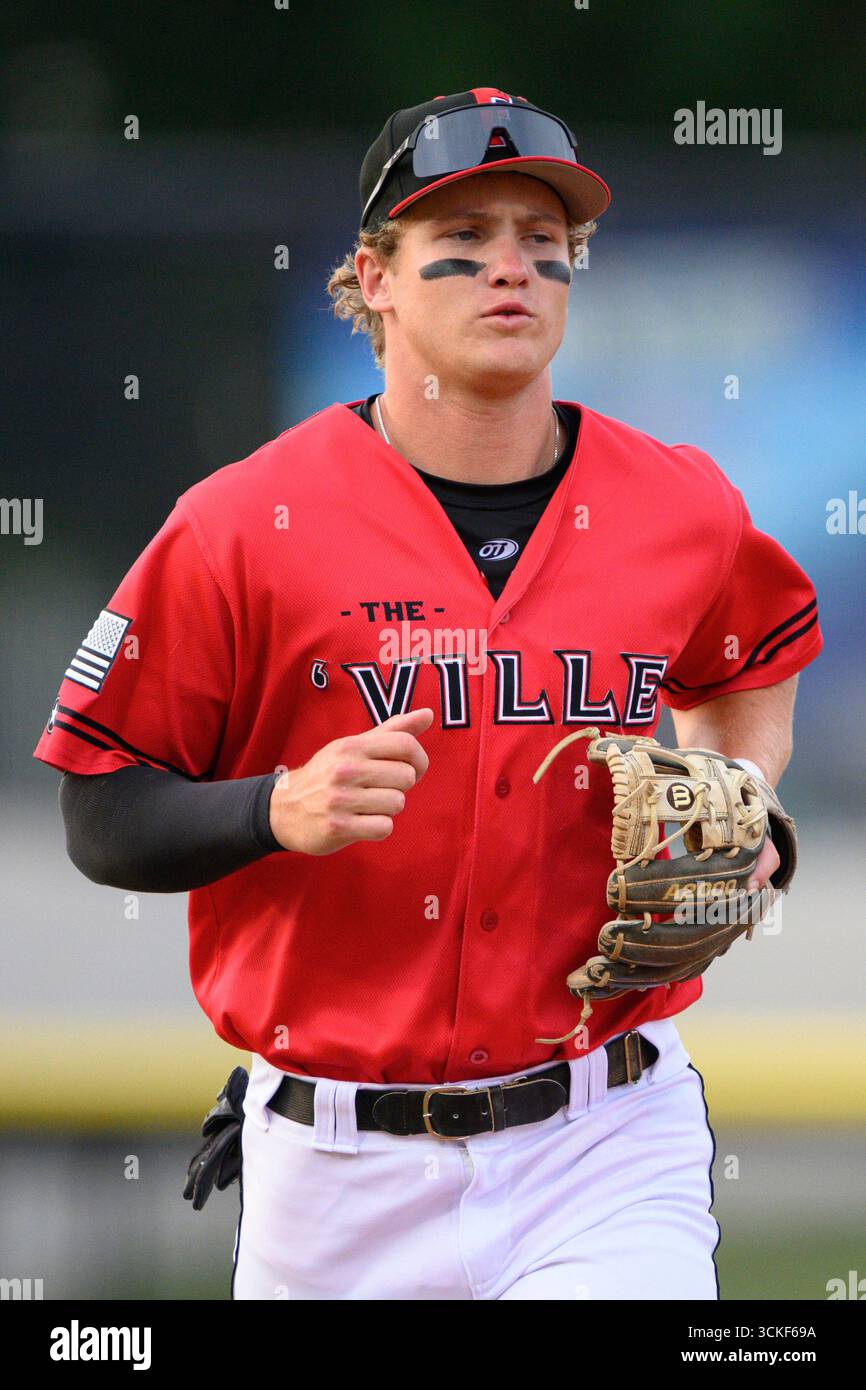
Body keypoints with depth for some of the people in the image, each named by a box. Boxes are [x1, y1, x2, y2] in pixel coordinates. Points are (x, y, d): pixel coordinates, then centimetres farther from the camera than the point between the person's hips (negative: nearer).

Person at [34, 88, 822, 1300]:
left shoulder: (684, 511, 5)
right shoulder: (244, 527, -5)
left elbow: (750, 666, 28)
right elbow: (102, 821, -3)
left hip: (606, 1151, 1)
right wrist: (281, 810, -21)